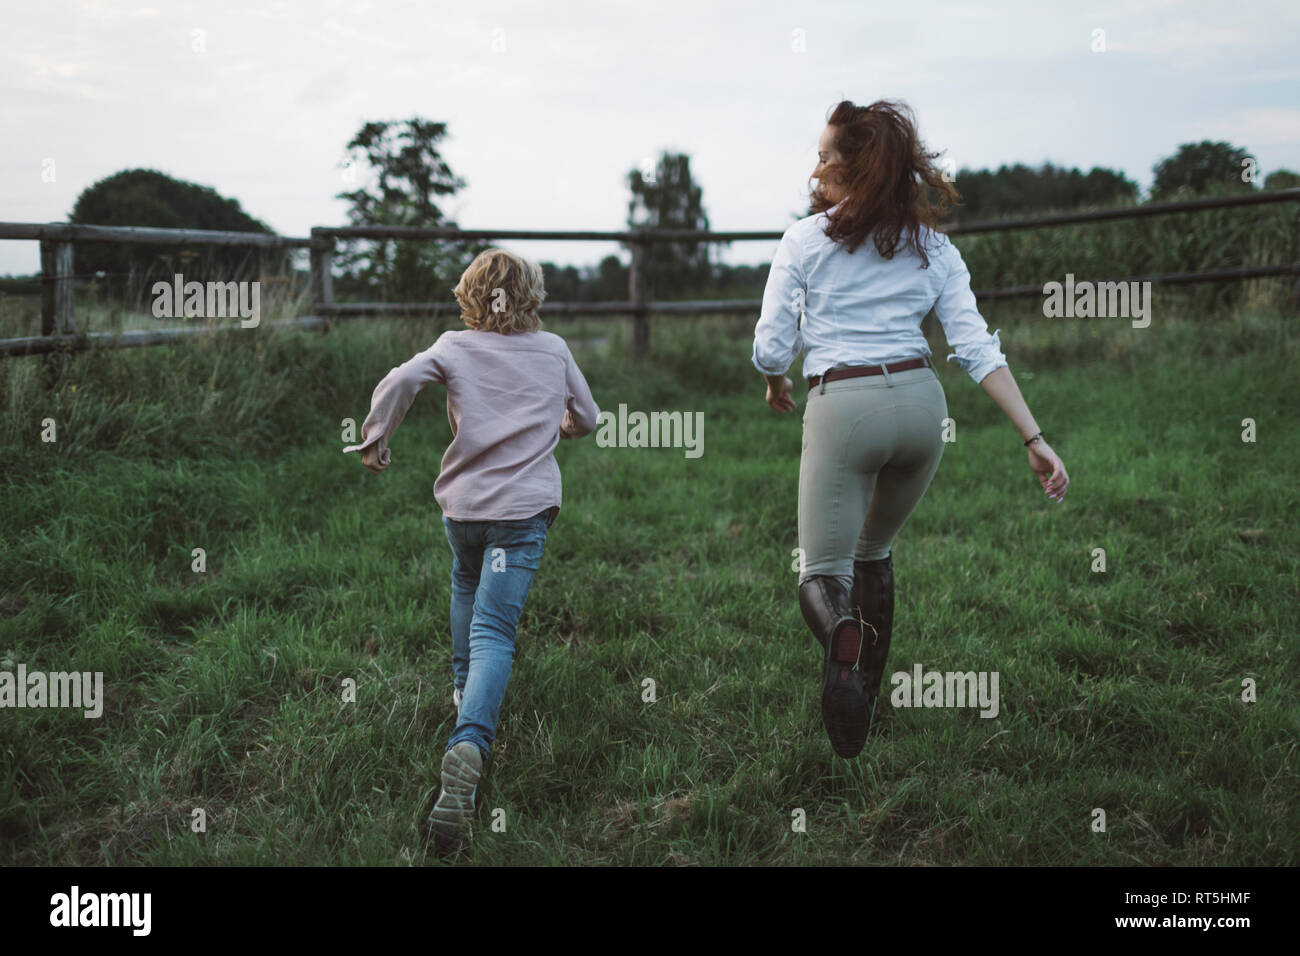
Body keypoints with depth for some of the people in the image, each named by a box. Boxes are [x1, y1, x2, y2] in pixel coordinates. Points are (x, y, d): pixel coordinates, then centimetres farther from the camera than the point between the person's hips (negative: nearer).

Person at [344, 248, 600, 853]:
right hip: (525, 508, -1)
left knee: (467, 588, 33)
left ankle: (464, 688, 46)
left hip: (462, 503, 1)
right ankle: (468, 744, -30)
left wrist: (374, 441, -1)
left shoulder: (455, 346, 4)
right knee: (494, 631, -9)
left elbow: (401, 380, -14)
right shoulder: (553, 350, 9)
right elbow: (587, 419, 19)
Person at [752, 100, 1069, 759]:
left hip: (843, 405, -4)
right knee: (873, 548, 25)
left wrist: (777, 386, 24)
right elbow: (977, 347, 0)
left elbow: (771, 348, 0)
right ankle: (864, 699, 24)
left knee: (821, 571, 2)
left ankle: (843, 634, -35)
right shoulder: (933, 247, 9)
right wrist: (1034, 438, -2)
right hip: (921, 400, 4)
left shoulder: (804, 240, 0)